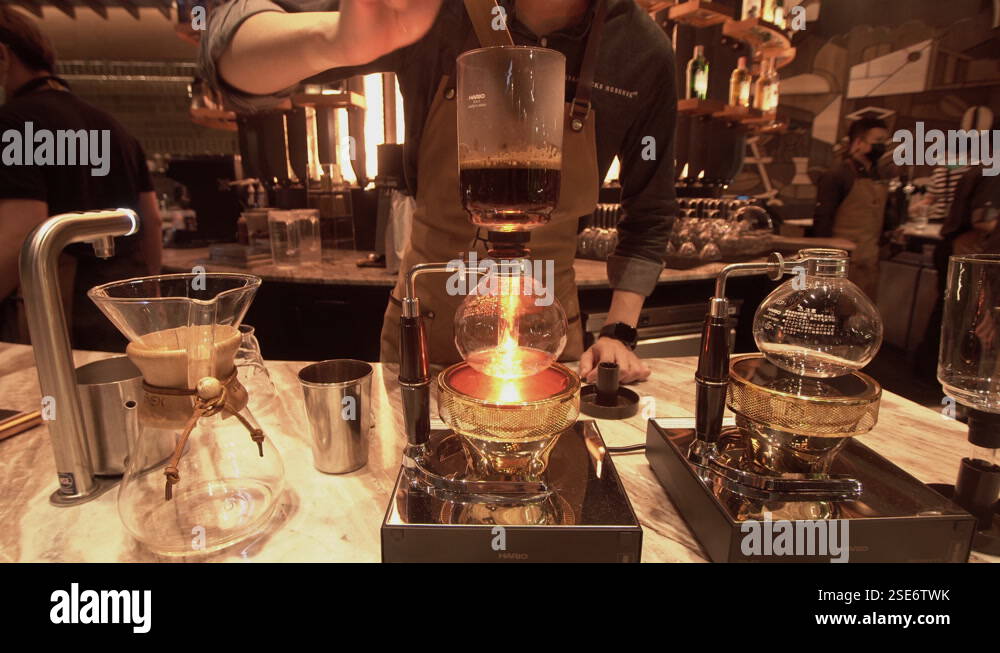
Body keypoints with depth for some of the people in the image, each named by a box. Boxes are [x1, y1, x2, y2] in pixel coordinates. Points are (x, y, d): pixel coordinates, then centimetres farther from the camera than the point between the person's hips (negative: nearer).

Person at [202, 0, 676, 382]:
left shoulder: (643, 52, -12)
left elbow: (649, 215, 0)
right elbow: (227, 48, -19)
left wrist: (619, 332, -8)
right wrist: (336, 40, -41)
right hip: (424, 317, 1)